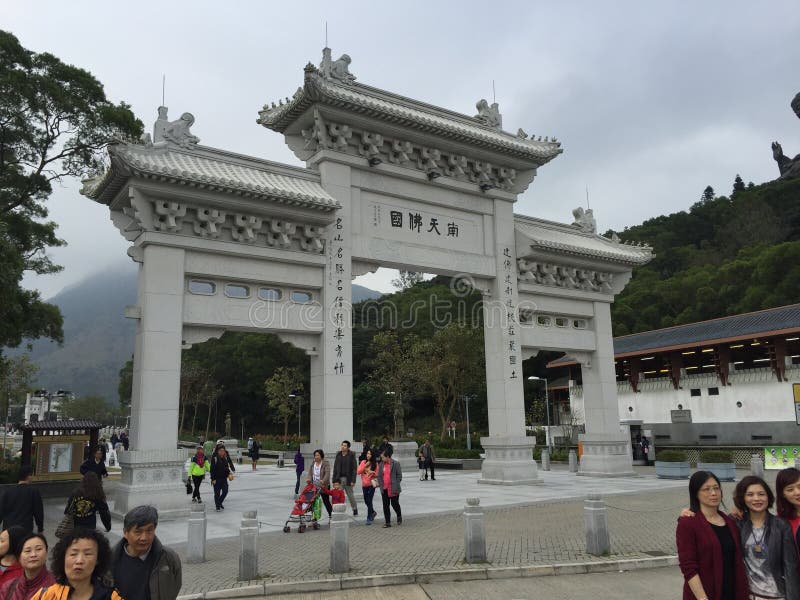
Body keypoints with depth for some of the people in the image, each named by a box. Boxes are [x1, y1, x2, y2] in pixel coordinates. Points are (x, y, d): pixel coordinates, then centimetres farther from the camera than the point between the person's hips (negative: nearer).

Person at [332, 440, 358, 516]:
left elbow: (354, 469, -7)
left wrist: (353, 480, -12)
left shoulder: (351, 456, -4)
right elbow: (335, 468, 10)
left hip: (348, 478, -3)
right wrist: (334, 480, 4)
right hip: (339, 478, 3)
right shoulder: (338, 455, 8)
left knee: (350, 494, 7)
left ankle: (355, 510, 22)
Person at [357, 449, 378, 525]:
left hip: (371, 484, -4)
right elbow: (358, 472, -3)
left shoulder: (375, 463, -3)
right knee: (366, 501, 13)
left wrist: (373, 472, -18)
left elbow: (377, 474, 2)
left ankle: (369, 518, 0)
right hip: (364, 484, 4)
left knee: (369, 501, -9)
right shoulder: (363, 462, 4)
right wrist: (365, 465, -11)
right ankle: (373, 512, 38)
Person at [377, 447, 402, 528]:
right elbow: (379, 476, 13)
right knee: (385, 506, 5)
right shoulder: (381, 465, 7)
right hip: (384, 489, 5)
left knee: (394, 504, 3)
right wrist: (380, 485, 2)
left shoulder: (395, 464, -8)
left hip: (393, 489, -5)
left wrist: (395, 485, -10)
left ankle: (399, 516, 31)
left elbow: (399, 476, -5)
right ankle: (387, 522, 13)